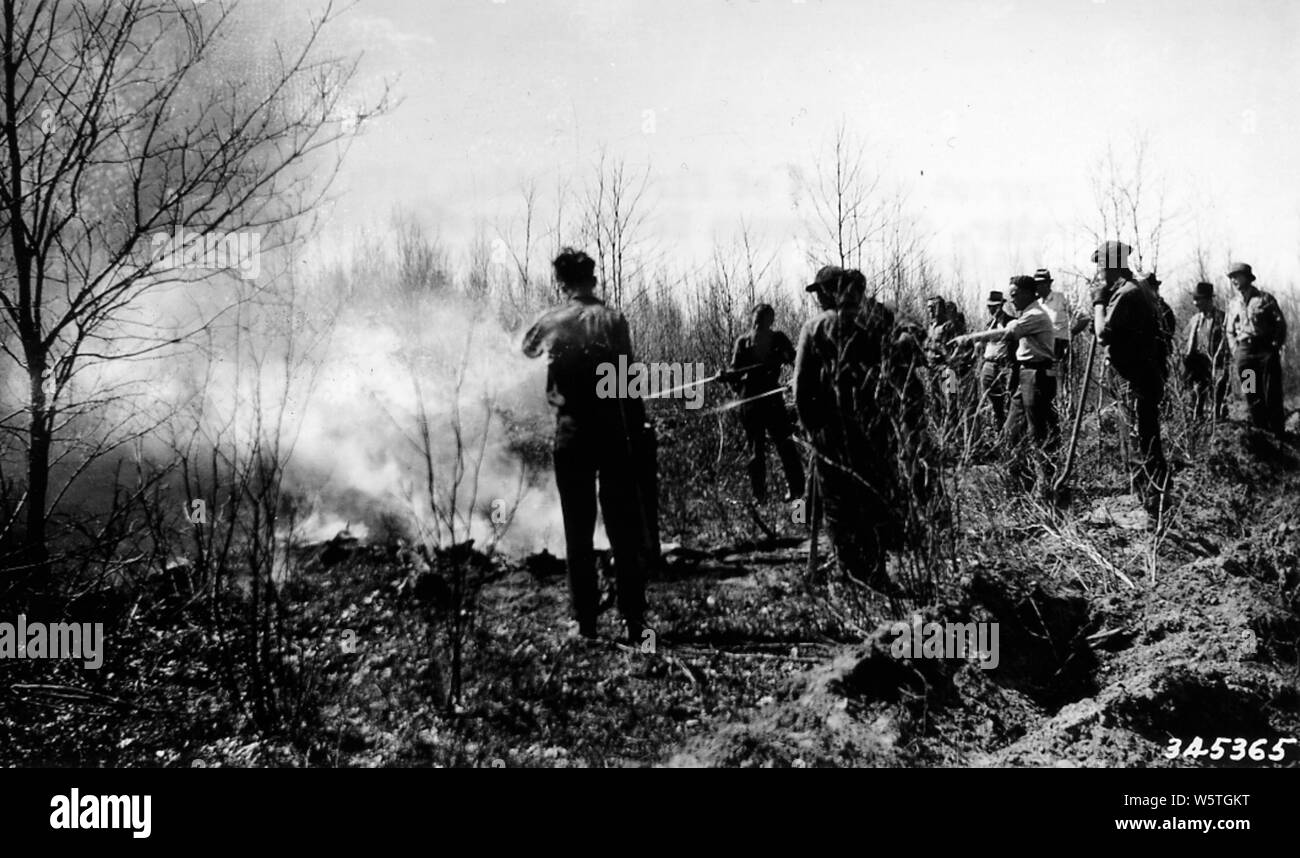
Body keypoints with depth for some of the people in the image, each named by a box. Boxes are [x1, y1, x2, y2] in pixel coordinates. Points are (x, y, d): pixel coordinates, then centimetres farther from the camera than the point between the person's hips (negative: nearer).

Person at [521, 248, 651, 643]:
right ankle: (634, 619, 2)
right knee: (623, 529, 4)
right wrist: (638, 430, -3)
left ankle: (586, 622, 8)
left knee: (578, 530, 8)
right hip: (614, 433, -1)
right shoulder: (612, 319, -4)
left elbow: (526, 348, 22)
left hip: (571, 434, 1)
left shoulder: (551, 323, 1)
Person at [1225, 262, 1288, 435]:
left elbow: (1280, 323, 1)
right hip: (1244, 353, 4)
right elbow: (1230, 332, 21)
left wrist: (1276, 346, -7)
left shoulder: (1265, 298, 3)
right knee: (1252, 397, 1)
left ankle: (1277, 432, -1)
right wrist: (1236, 350, 7)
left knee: (1272, 394, -5)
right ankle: (1260, 432, 5)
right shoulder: (1234, 305, 15)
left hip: (1266, 349, -4)